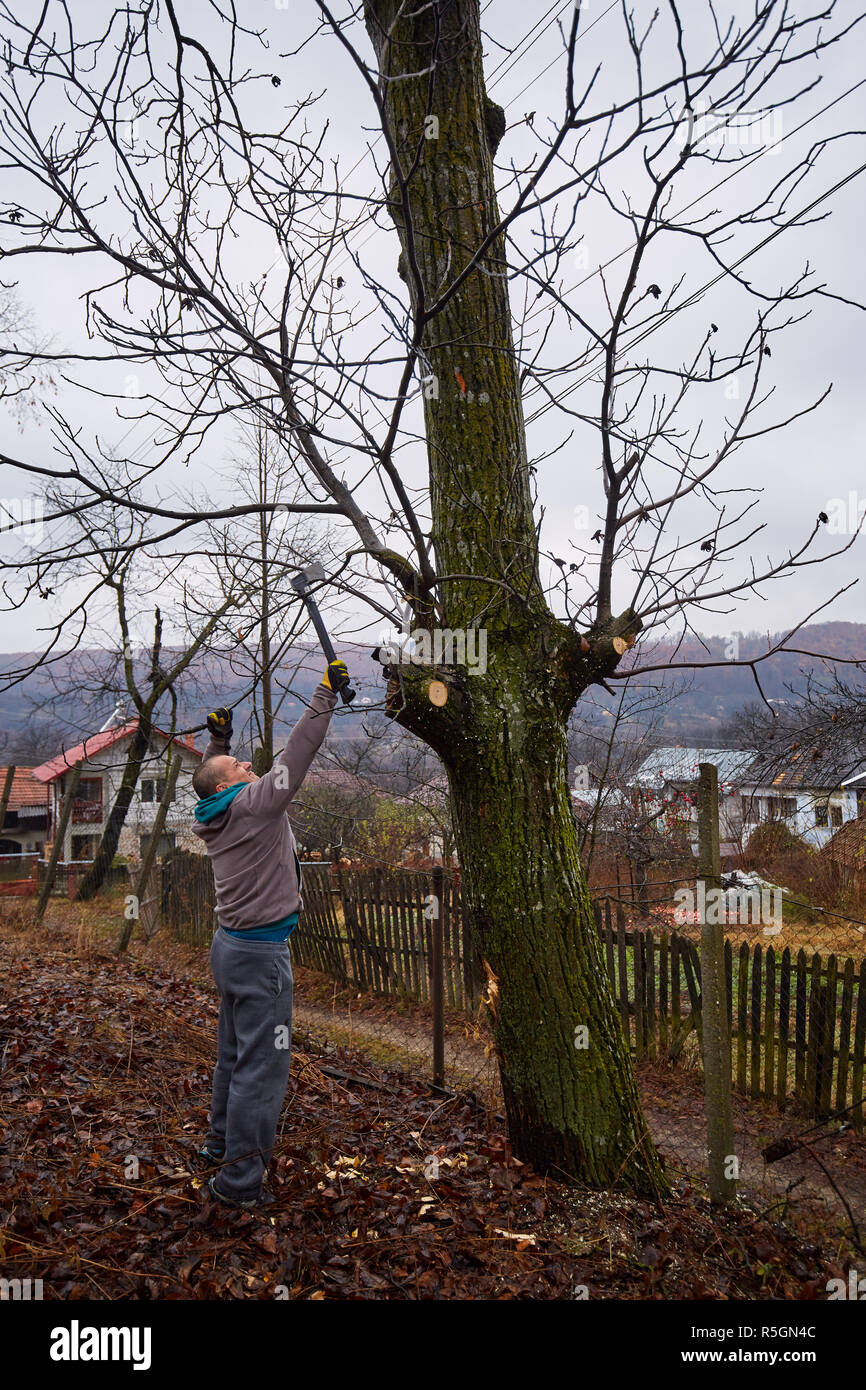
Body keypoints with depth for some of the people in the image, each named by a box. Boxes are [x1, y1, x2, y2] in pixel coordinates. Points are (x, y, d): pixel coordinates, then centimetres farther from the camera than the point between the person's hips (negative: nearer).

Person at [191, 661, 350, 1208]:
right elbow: (298, 751, -19)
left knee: (235, 1051, 23)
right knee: (262, 1064, -3)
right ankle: (240, 1179, 3)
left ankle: (222, 1141, 38)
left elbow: (211, 777, 28)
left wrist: (217, 737, 24)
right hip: (261, 952, -10)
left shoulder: (216, 815, 5)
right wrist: (327, 695, -15)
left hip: (232, 944, 10)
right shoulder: (253, 805, -17)